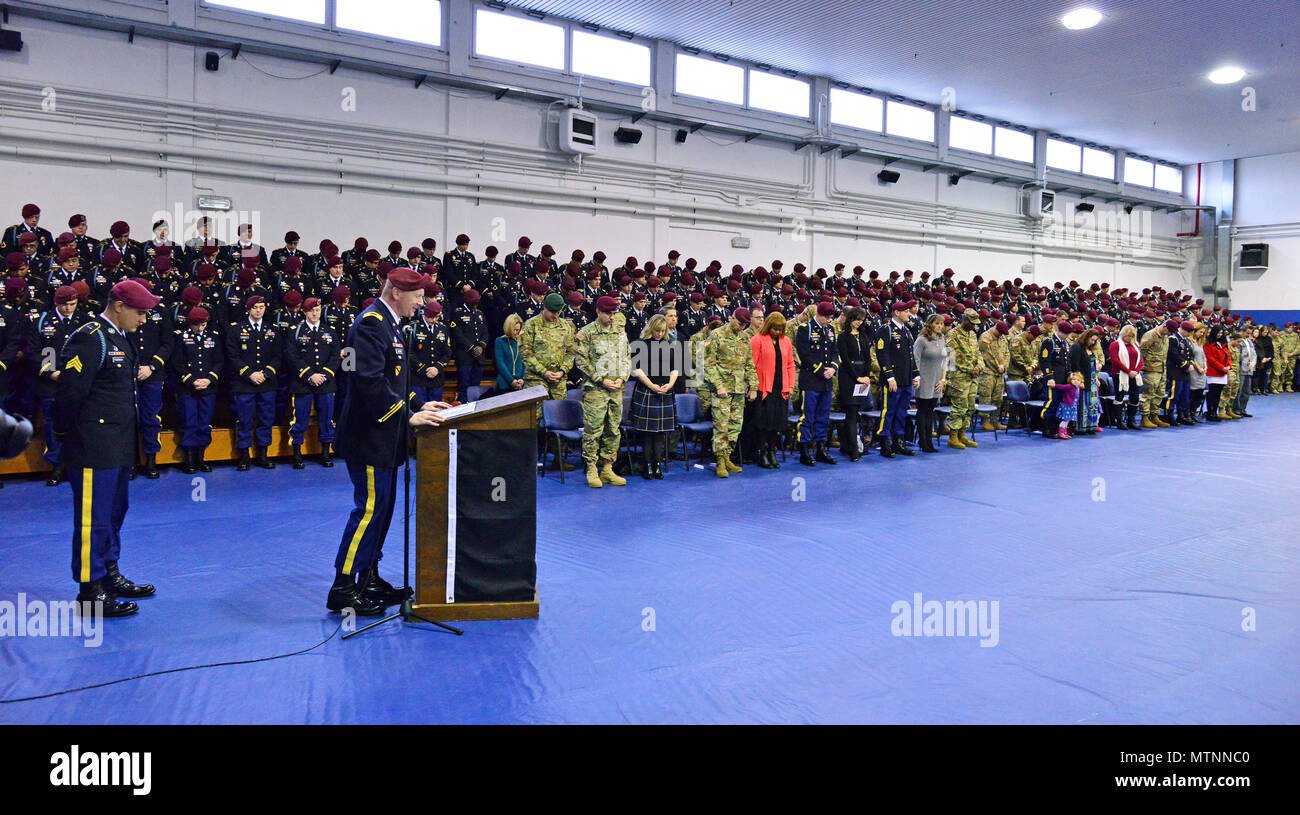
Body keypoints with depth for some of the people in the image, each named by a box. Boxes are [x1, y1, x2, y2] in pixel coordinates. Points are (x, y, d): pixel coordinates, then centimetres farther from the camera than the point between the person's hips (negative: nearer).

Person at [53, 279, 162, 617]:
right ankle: (91, 592, 7)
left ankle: (110, 576, 31)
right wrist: (65, 434, -7)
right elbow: (69, 392, -18)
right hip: (94, 450, -10)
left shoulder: (119, 339, 15)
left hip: (117, 449, 10)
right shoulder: (89, 339, -16)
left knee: (113, 514, 18)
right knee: (93, 519, -2)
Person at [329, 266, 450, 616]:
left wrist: (418, 405, 10)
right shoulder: (371, 322, -16)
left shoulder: (388, 324, 16)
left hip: (382, 434, 10)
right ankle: (342, 590, 1)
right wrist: (408, 415, -23)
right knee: (369, 508, -7)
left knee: (382, 506, 14)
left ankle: (369, 579, 24)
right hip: (368, 435, -10)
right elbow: (370, 381, -25)